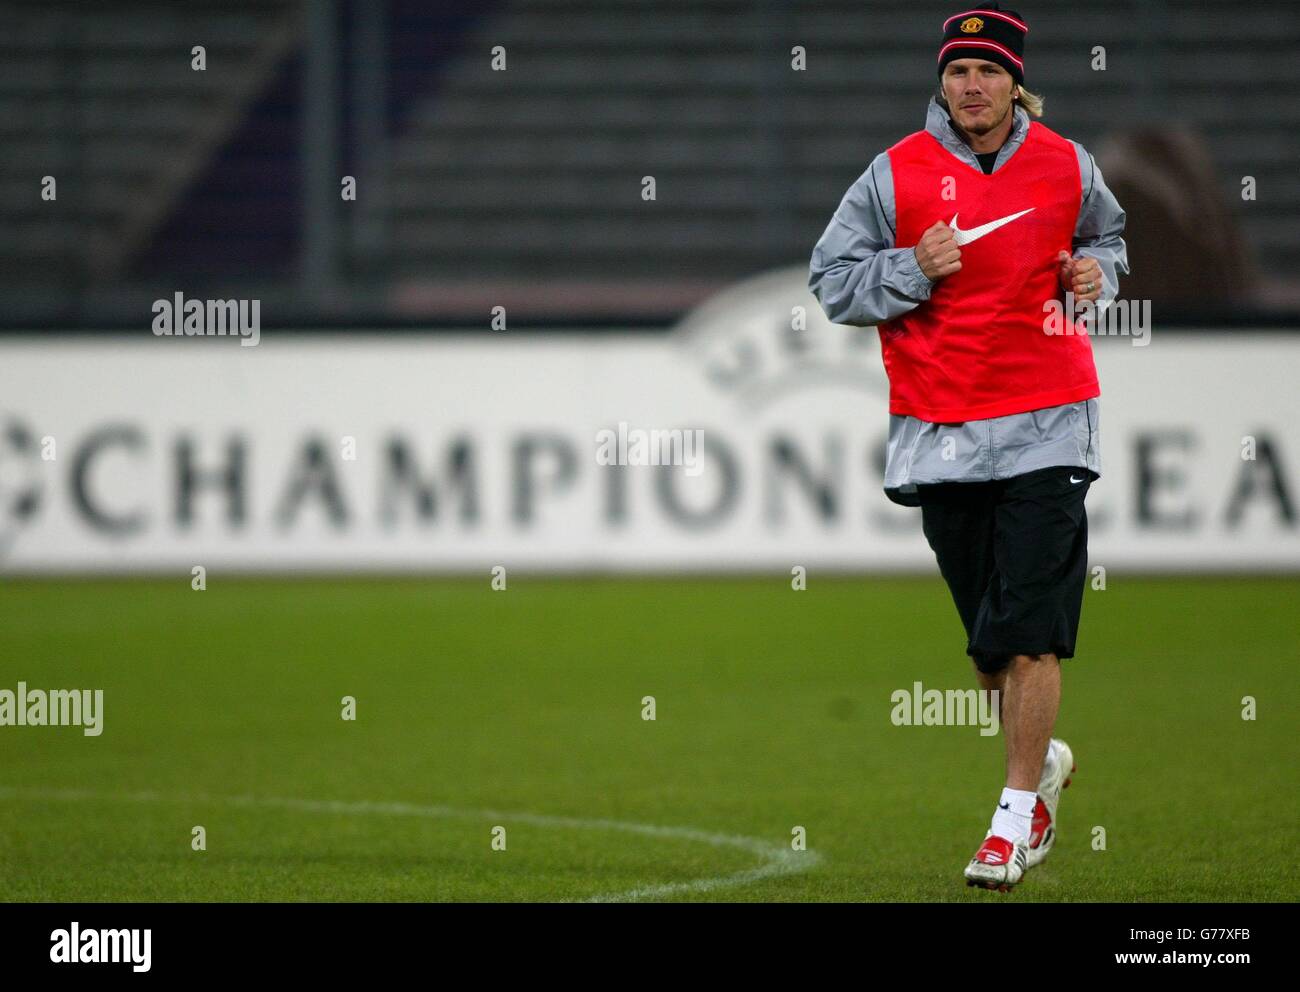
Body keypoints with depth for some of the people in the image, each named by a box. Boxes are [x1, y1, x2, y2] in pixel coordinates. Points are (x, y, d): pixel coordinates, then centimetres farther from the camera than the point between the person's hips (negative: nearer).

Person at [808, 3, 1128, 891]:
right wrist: (913, 270, -13)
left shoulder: (1066, 167, 4)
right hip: (940, 431, 1)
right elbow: (831, 278, 3)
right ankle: (1042, 760, 35)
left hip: (1046, 426, -1)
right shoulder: (897, 174, 0)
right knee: (990, 644, 8)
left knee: (1030, 633, -9)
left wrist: (1097, 275, 2)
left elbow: (1107, 236, 24)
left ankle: (1017, 817, -3)